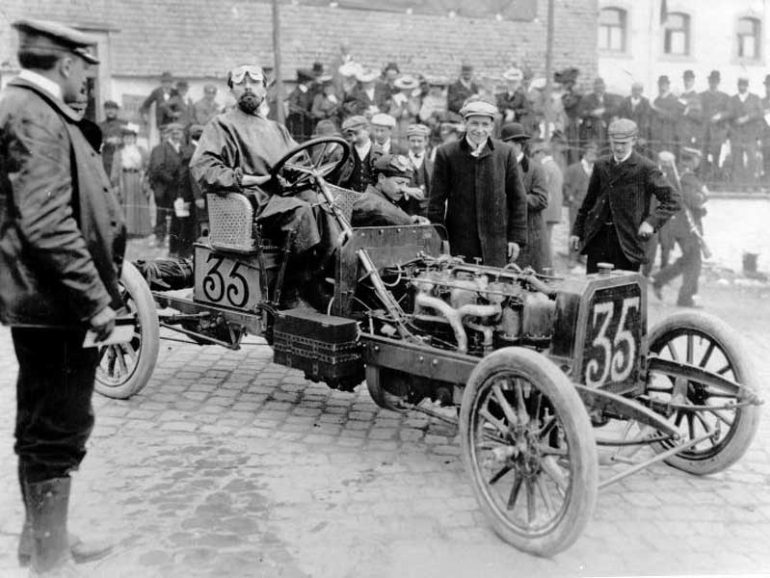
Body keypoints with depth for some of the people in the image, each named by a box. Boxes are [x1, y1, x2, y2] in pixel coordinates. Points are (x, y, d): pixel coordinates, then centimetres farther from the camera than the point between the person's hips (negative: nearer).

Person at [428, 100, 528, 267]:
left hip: (496, 244, 1)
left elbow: (517, 199, 7)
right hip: (458, 244, -1)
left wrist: (516, 238, 2)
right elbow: (437, 200, 2)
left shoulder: (505, 153, 5)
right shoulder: (446, 153, 2)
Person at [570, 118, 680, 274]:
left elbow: (672, 200, -6)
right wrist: (577, 231, 14)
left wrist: (651, 222, -20)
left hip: (627, 242, -4)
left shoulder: (646, 168, -4)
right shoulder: (601, 165, 11)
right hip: (598, 239, 4)